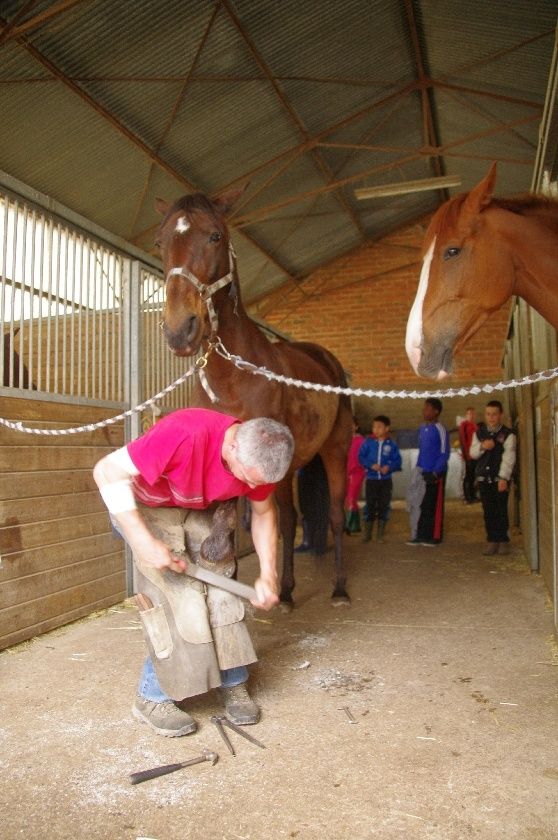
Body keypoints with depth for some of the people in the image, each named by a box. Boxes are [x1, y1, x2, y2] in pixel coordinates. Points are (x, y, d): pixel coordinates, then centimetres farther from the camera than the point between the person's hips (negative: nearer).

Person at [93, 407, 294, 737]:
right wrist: (144, 542, -37)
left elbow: (264, 513, -1)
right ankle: (154, 698, 5)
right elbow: (107, 471, -35)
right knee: (174, 594, -12)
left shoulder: (258, 460, -22)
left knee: (220, 587, -1)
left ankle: (234, 683, 16)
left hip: (201, 510, 5)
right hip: (144, 505, -5)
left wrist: (268, 574, -9)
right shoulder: (186, 433, -42)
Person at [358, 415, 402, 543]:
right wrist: (371, 465, -17)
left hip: (385, 480, 1)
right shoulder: (368, 442, -2)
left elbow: (397, 461, 0)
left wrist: (389, 467, -18)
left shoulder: (391, 444, -1)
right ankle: (367, 534, 15)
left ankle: (380, 535, 18)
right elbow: (361, 457, -3)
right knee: (370, 506, 4)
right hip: (371, 479, 0)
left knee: (383, 507, 6)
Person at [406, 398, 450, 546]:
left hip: (435, 474, -7)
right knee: (419, 503, 8)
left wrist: (436, 472, -16)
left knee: (433, 505, 0)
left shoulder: (440, 429, -11)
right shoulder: (422, 428, 11)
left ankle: (434, 536, 11)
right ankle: (420, 535, 16)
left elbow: (445, 453, -12)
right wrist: (418, 469, 13)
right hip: (421, 472, 7)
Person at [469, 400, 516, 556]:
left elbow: (508, 457, -12)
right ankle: (492, 541, 13)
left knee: (501, 511, -3)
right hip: (483, 478, 3)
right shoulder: (479, 432, 9)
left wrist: (504, 478, -21)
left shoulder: (508, 434, -4)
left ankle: (503, 541, 10)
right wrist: (482, 446, -14)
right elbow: (473, 453, 7)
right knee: (488, 511, 6)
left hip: (500, 478, -3)